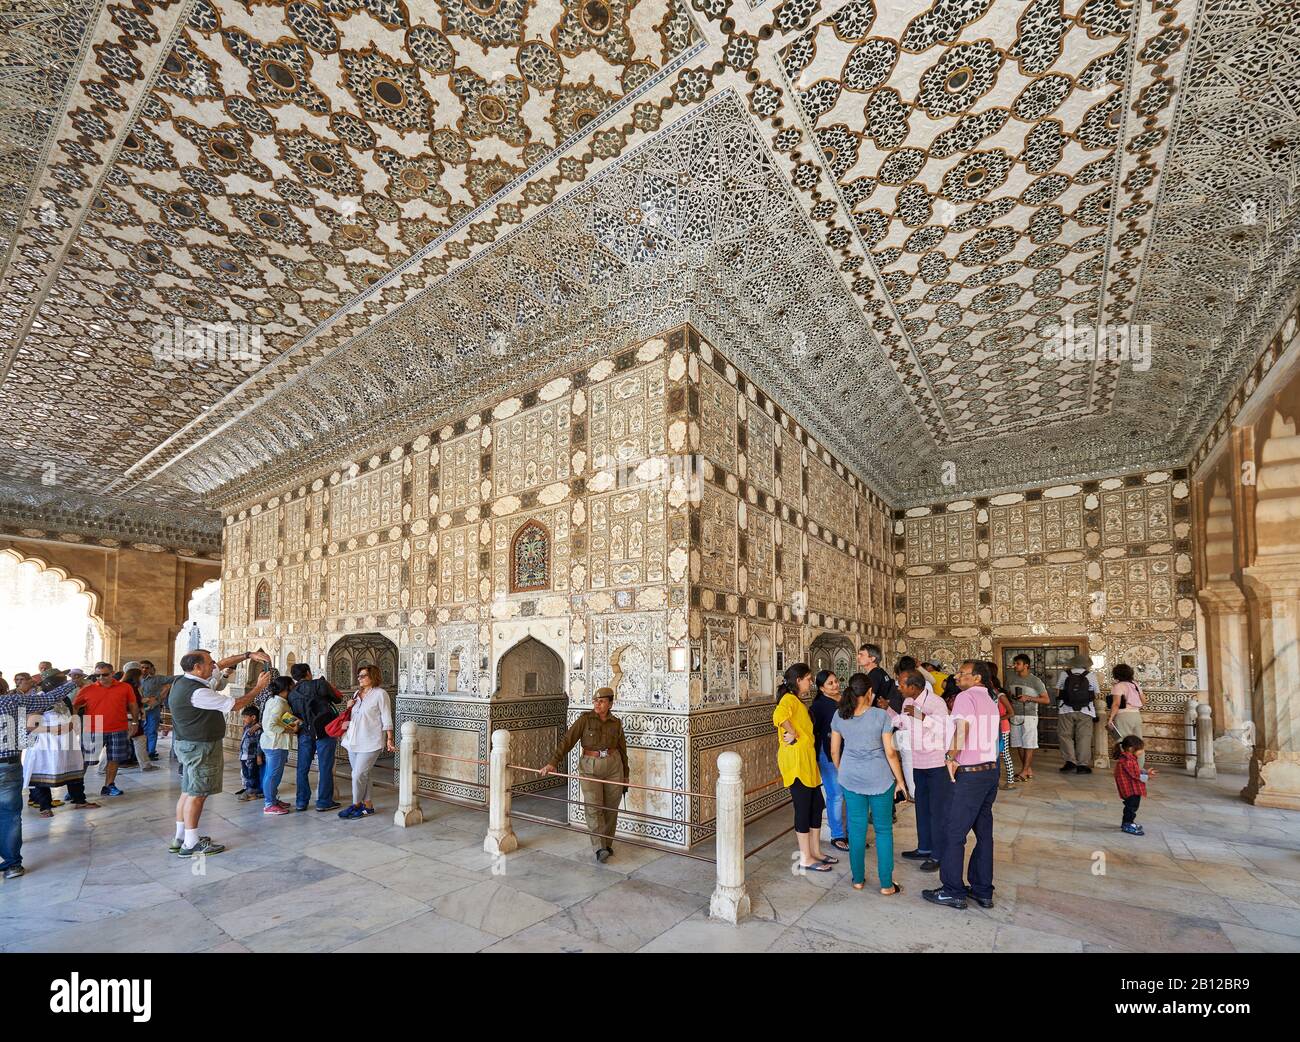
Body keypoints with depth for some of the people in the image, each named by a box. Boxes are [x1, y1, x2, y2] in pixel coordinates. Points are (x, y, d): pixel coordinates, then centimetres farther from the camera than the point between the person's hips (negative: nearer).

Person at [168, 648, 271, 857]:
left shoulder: (184, 681, 4)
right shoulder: (197, 692, -25)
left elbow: (222, 664, 12)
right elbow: (235, 705, -19)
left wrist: (249, 655, 5)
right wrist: (259, 688, -9)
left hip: (188, 744, 10)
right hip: (199, 747, -10)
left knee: (188, 791, 16)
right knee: (196, 794, -2)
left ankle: (180, 838, 25)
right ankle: (191, 844, 6)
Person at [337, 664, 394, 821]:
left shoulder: (380, 694, -8)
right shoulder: (357, 694, 13)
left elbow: (386, 718, -9)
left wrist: (389, 739, -13)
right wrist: (349, 708, 4)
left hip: (370, 742, -7)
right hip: (353, 741, 7)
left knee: (358, 775, -7)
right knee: (362, 775, 12)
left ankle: (356, 805, 11)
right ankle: (367, 806, 21)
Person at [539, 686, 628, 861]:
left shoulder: (616, 723, 3)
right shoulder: (585, 719, -5)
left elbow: (623, 750, 12)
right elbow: (567, 740, -12)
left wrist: (625, 776, 14)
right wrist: (553, 762, -23)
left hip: (613, 767, 3)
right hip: (590, 767, -2)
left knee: (611, 809, 7)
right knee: (594, 808, -9)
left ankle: (607, 844, 22)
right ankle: (599, 848, -6)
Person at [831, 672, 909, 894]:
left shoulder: (839, 716, -3)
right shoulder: (881, 715, -13)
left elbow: (834, 751, 4)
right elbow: (890, 753, -11)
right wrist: (900, 780, 2)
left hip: (850, 778, 3)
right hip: (879, 778, -3)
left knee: (856, 829, 13)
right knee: (884, 830, 11)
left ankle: (858, 879, 23)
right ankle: (886, 884, 17)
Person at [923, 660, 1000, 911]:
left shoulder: (965, 697, -14)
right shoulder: (990, 702, 12)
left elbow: (961, 728, -29)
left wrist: (952, 757, -17)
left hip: (970, 774, -8)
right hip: (991, 770, 9)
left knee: (953, 833, 1)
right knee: (984, 832, 14)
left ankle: (953, 892, 8)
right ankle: (982, 891, 22)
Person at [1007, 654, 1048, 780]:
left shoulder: (1035, 681, -6)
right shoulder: (1011, 679, 8)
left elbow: (1046, 700, -6)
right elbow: (1007, 693, 21)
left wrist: (1028, 698, -16)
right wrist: (1011, 697, -1)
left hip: (1029, 715, -5)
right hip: (1015, 715, 5)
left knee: (1028, 744, -2)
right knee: (1019, 744, 7)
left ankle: (1024, 772, 1)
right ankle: (1029, 770, 18)